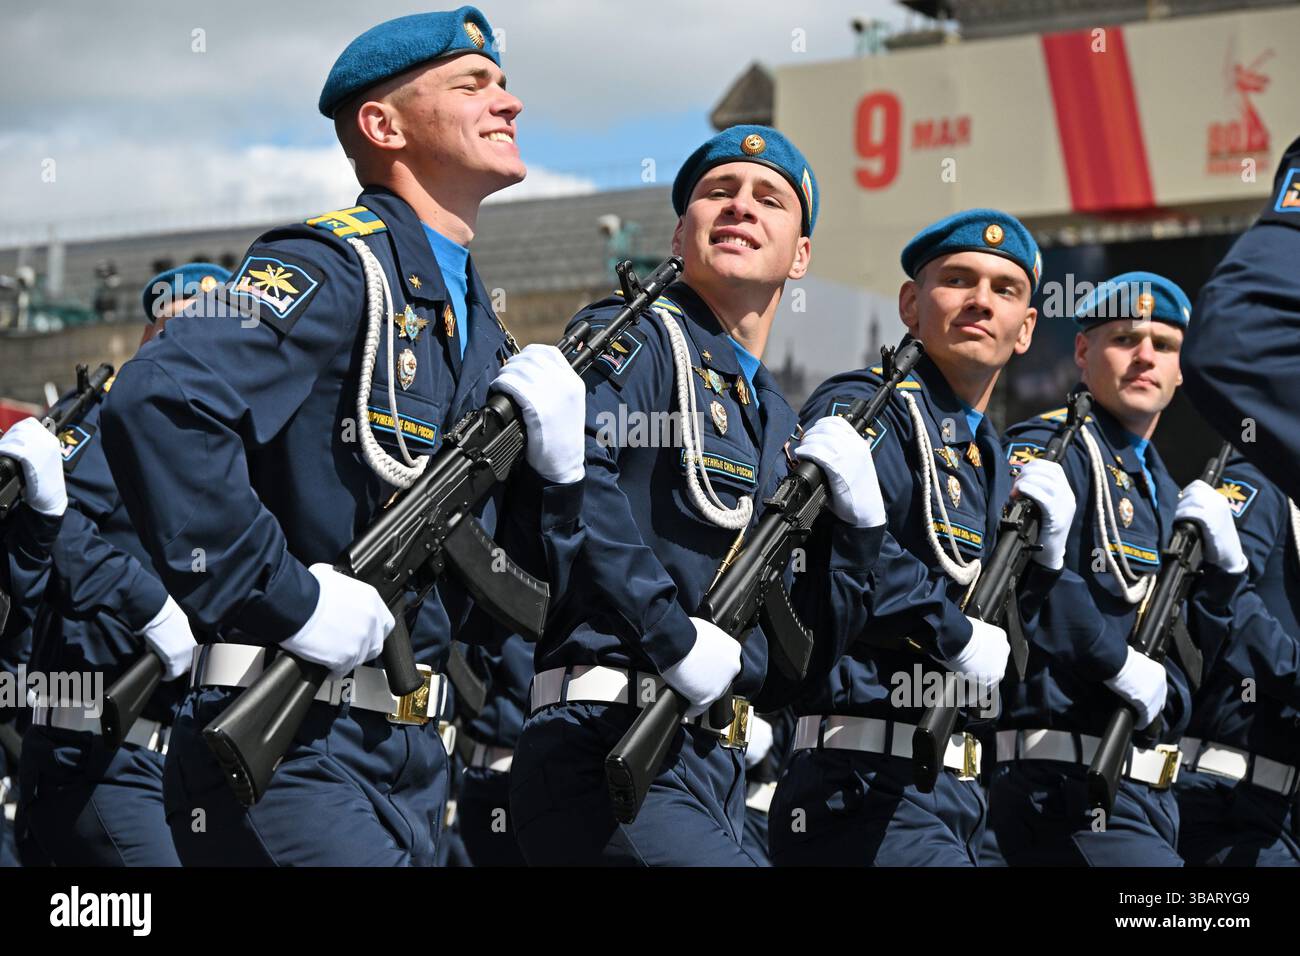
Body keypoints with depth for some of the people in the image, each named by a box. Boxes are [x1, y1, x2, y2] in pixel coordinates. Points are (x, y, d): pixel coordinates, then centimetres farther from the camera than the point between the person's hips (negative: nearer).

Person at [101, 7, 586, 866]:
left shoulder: (481, 330, 17)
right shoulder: (335, 269, -9)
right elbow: (158, 407, -28)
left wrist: (558, 465, -1)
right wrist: (290, 596, -25)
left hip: (410, 763, 9)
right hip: (289, 756, -9)